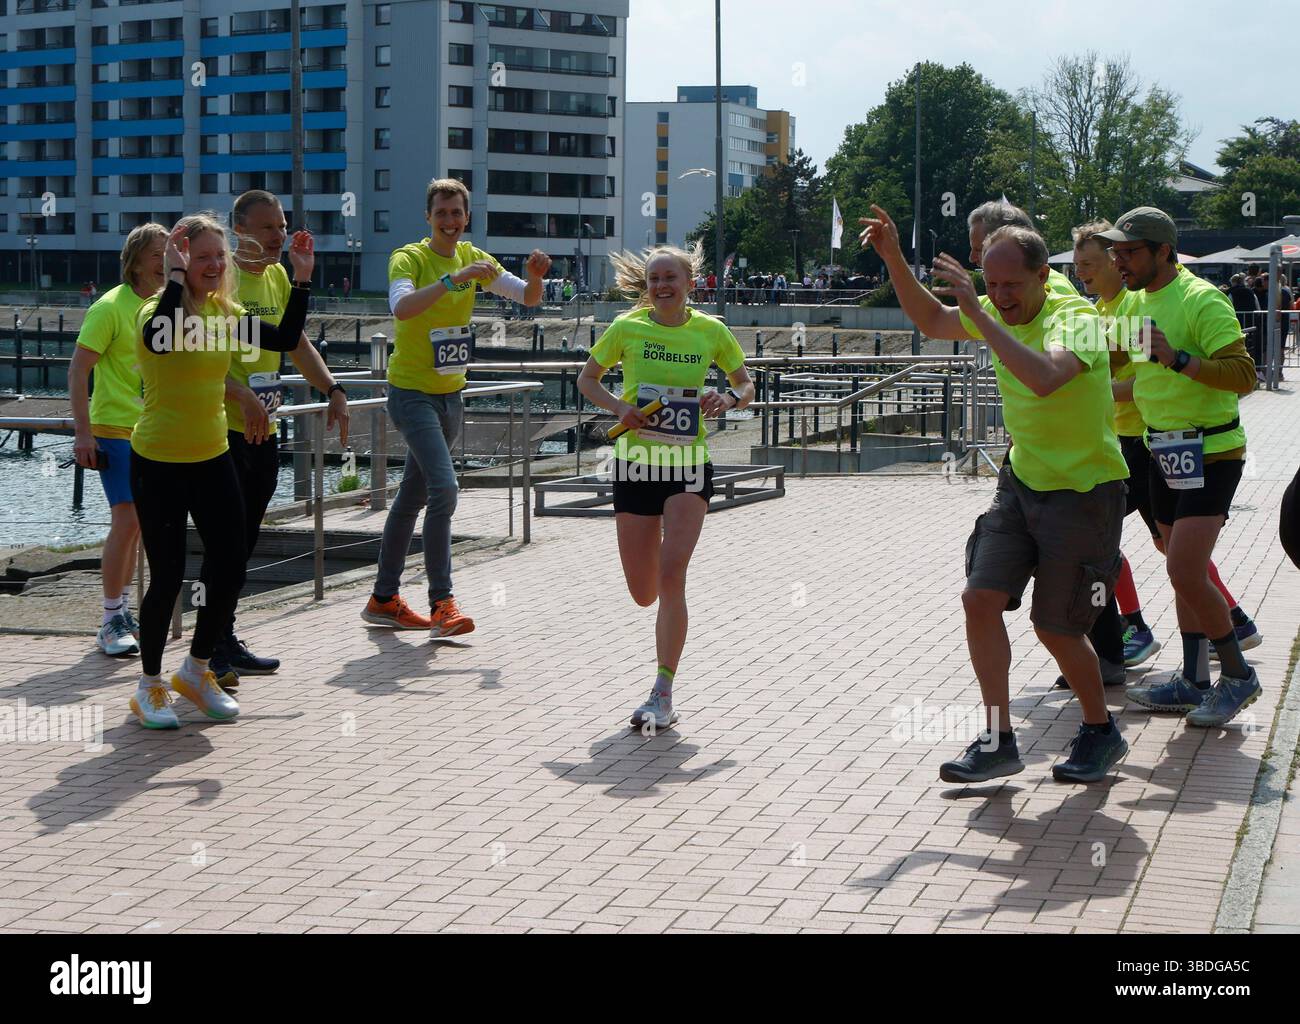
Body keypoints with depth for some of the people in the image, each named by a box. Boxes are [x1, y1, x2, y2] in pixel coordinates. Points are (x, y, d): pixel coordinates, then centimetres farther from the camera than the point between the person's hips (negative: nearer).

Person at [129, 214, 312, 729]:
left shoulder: (225, 311, 5)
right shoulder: (157, 308, -14)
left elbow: (286, 340, 4)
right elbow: (163, 339, -38)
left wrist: (302, 280, -2)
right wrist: (176, 277, -31)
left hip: (212, 459, 6)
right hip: (159, 464, -6)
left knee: (229, 570, 5)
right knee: (168, 576, 0)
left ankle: (197, 670, 27)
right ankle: (149, 686, 19)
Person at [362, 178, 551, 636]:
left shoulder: (472, 257, 6)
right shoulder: (409, 258, -12)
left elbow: (527, 298, 6)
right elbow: (402, 306, -32)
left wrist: (535, 276, -16)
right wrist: (455, 277, -38)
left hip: (450, 394, 7)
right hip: (412, 392, -7)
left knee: (414, 495, 13)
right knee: (443, 488, -21)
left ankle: (384, 599, 23)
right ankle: (442, 603, -16)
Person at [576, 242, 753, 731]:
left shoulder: (711, 331, 0)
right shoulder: (627, 328, -1)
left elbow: (746, 386, 11)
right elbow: (587, 379, 10)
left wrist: (728, 399, -11)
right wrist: (619, 406, -9)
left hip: (689, 467, -1)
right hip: (635, 462, 1)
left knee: (671, 576, -17)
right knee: (643, 593, 6)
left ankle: (663, 695, -12)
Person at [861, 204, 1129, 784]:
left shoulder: (1075, 319, -22)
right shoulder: (1000, 314, 2)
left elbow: (1042, 377, -43)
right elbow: (932, 321, 20)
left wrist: (979, 315, -40)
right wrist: (894, 260, 6)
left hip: (1085, 491, -7)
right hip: (1021, 481, 7)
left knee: (1056, 628, -1)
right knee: (981, 599, -8)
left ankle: (1101, 733, 24)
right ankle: (999, 741, 1)